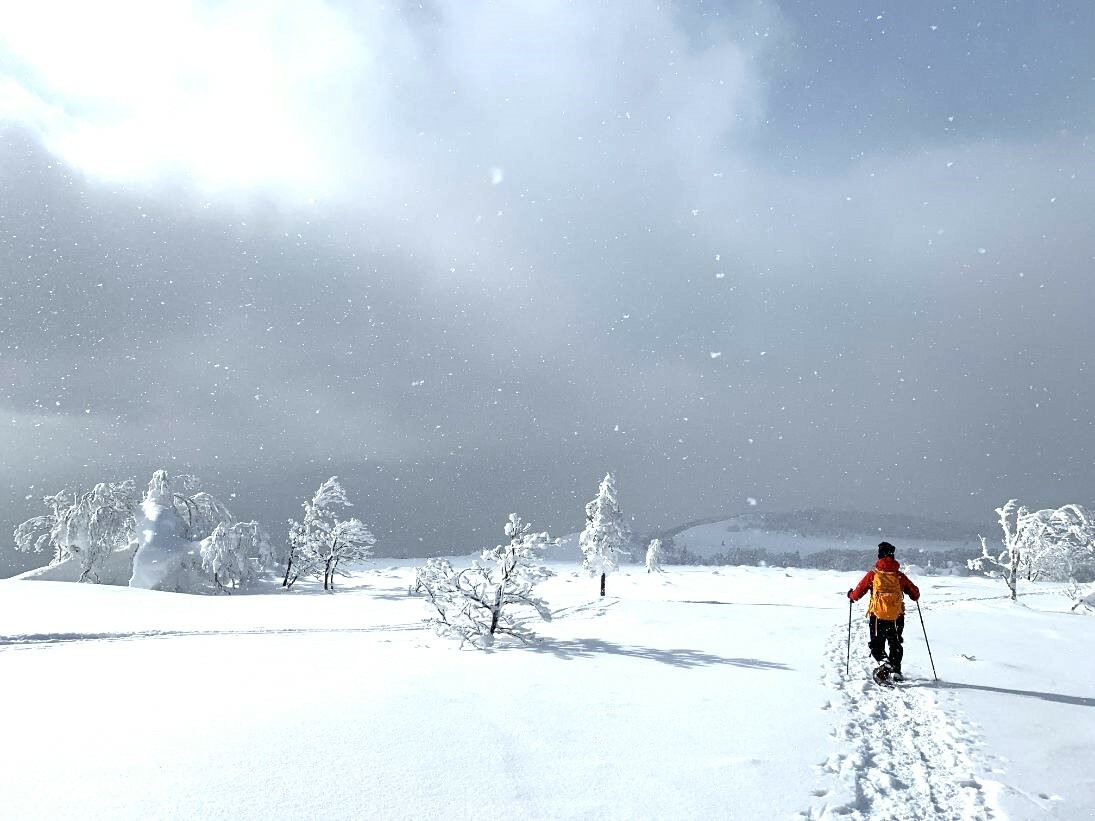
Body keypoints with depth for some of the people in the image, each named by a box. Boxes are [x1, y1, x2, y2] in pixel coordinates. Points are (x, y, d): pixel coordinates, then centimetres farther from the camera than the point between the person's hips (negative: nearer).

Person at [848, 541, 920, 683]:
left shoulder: (873, 575, -4)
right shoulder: (900, 576, 1)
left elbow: (857, 593, 0)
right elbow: (915, 594, 10)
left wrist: (851, 595, 22)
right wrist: (915, 597, 34)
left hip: (877, 617, -2)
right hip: (897, 617, 2)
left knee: (877, 645, 6)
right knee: (895, 645, 22)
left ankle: (884, 662, -22)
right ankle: (896, 670, 19)